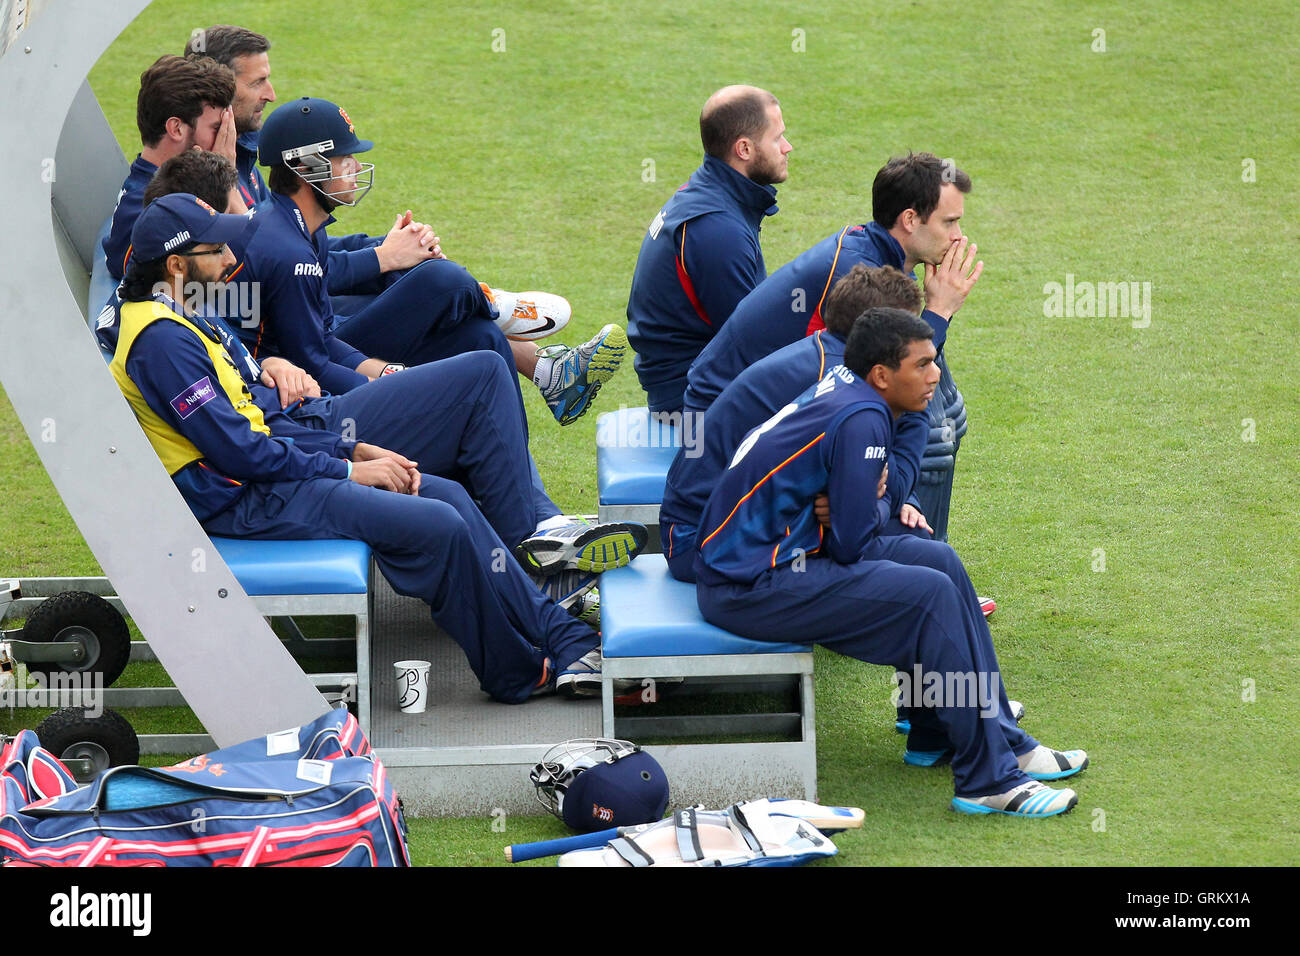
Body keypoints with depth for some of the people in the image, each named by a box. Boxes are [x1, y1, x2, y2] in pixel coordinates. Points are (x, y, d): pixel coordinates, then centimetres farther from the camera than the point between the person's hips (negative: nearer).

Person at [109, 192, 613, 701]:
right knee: (438, 525, -18)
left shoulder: (177, 321, 16)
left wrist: (353, 450, 8)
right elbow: (238, 451, -21)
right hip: (238, 501, -11)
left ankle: (566, 639, 4)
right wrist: (348, 470, -12)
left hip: (262, 469, 11)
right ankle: (517, 674, -3)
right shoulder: (161, 340, -18)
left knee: (448, 494, 4)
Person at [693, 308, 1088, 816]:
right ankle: (988, 779, -14)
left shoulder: (844, 383, 8)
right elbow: (852, 545, -18)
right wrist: (878, 505, 2)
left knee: (938, 559, 11)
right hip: (748, 589, -11)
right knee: (930, 595, -18)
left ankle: (968, 737, 14)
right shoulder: (860, 418, -19)